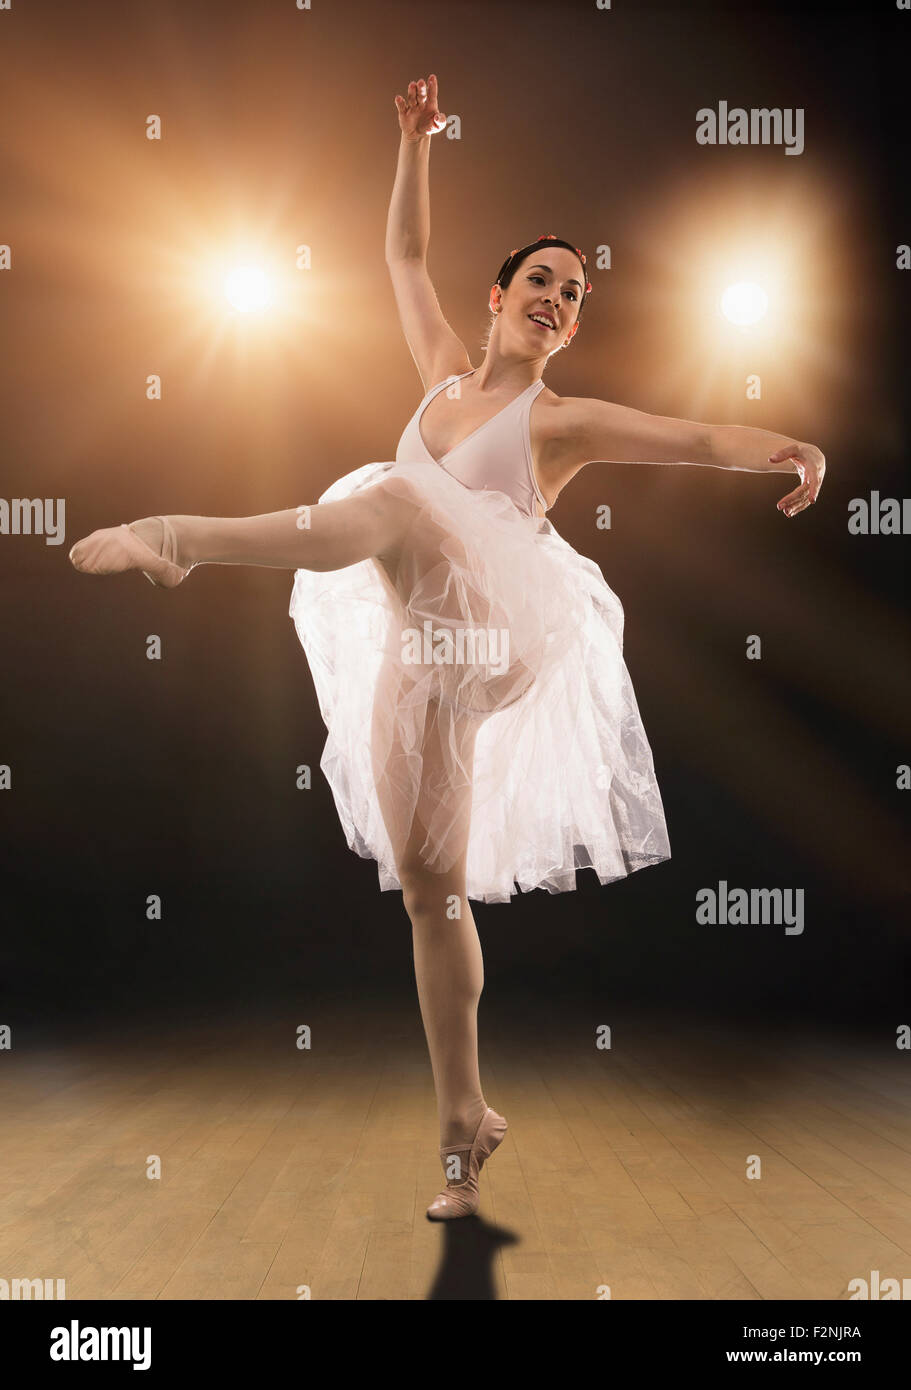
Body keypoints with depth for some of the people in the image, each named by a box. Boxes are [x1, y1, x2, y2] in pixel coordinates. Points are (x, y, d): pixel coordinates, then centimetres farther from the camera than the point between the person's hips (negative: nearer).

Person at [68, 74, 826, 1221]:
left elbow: (698, 437, -8)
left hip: (503, 629, -5)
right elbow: (404, 253, 29)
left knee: (395, 501, -31)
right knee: (430, 890, 2)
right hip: (418, 659, 5)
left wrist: (785, 446, -26)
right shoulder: (444, 379, 19)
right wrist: (417, 141, 28)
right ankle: (464, 1125, 9)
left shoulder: (563, 420, 5)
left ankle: (178, 537, -27)